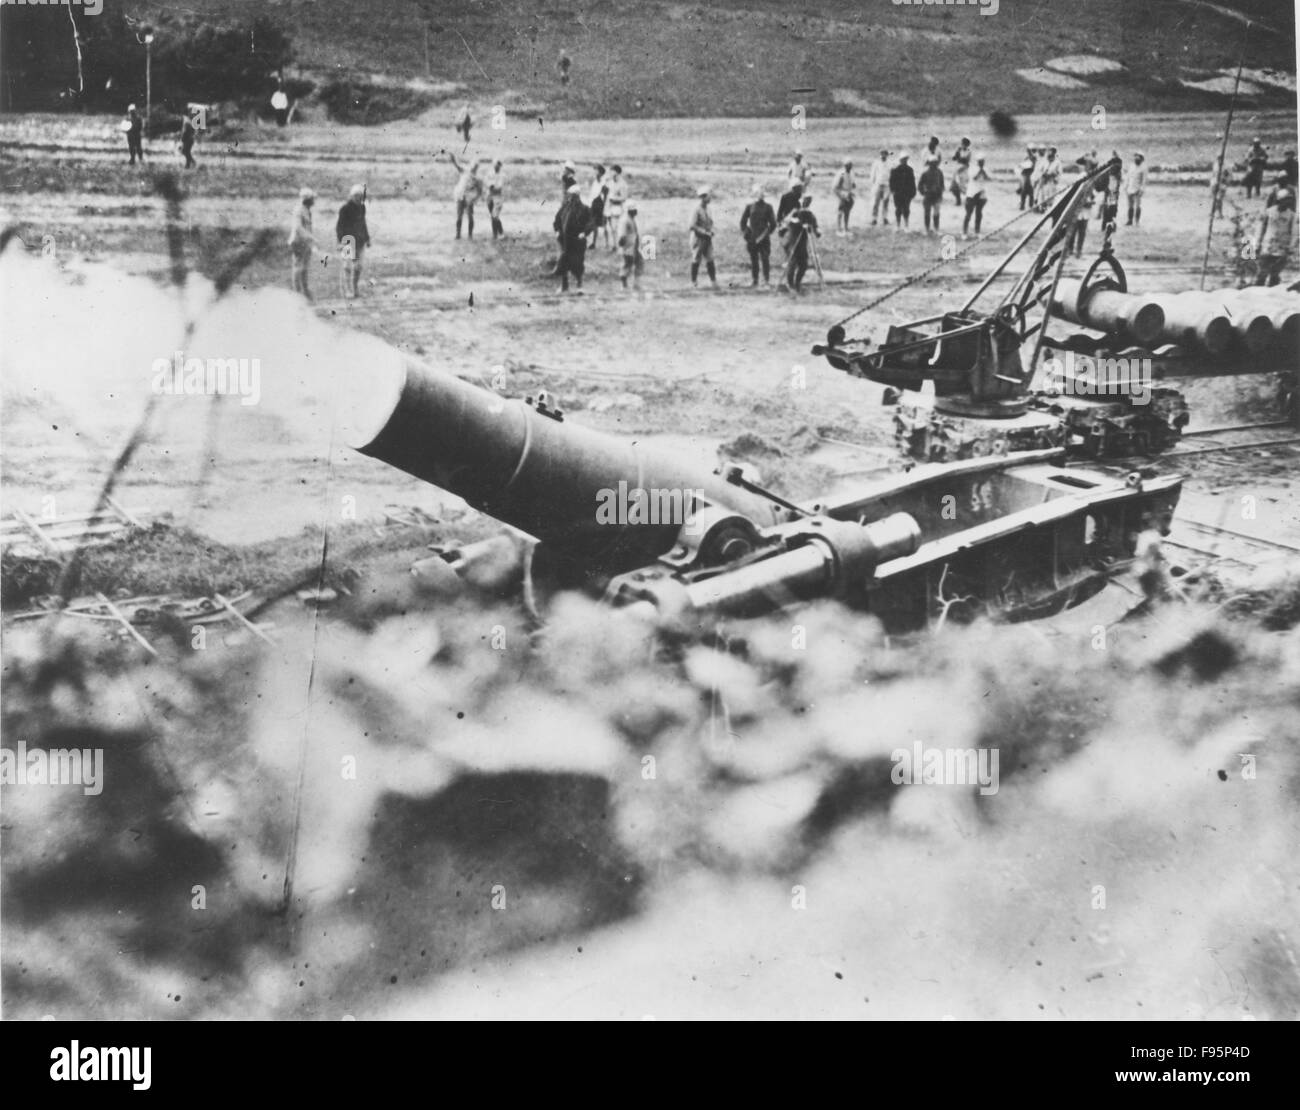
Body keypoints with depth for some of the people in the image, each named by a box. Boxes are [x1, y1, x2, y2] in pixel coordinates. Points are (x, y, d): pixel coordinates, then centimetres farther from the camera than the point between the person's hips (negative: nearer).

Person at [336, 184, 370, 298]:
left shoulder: (361, 207, 9)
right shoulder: (345, 208, -12)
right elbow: (339, 225, -11)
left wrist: (367, 238, 18)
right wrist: (341, 241, -17)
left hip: (359, 240, 7)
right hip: (348, 239, -7)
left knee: (358, 266, 7)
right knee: (348, 265, -9)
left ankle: (356, 290, 14)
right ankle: (347, 291, -6)